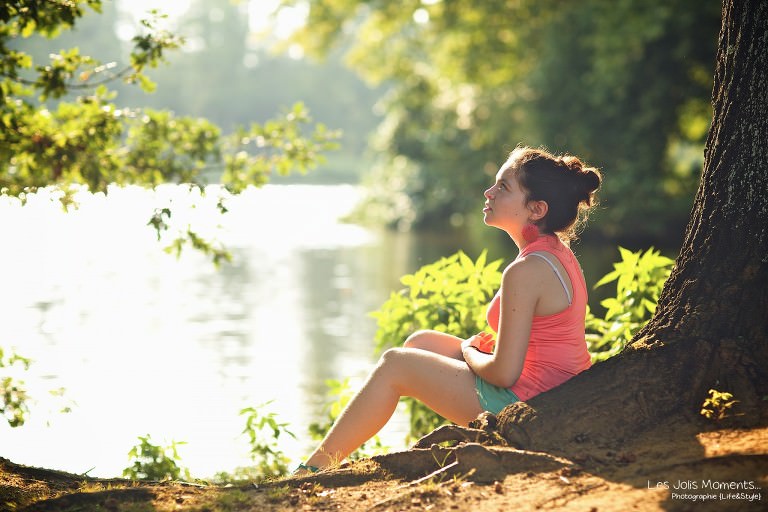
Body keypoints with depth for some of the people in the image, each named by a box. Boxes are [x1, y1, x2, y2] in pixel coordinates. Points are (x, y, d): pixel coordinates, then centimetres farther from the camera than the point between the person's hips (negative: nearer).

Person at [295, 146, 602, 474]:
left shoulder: (526, 271, -24)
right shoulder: (557, 252, 7)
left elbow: (505, 372, -24)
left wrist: (469, 352, -4)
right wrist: (482, 345, 4)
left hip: (519, 403, -10)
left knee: (395, 365, 0)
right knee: (420, 342, 20)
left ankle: (316, 466, 13)